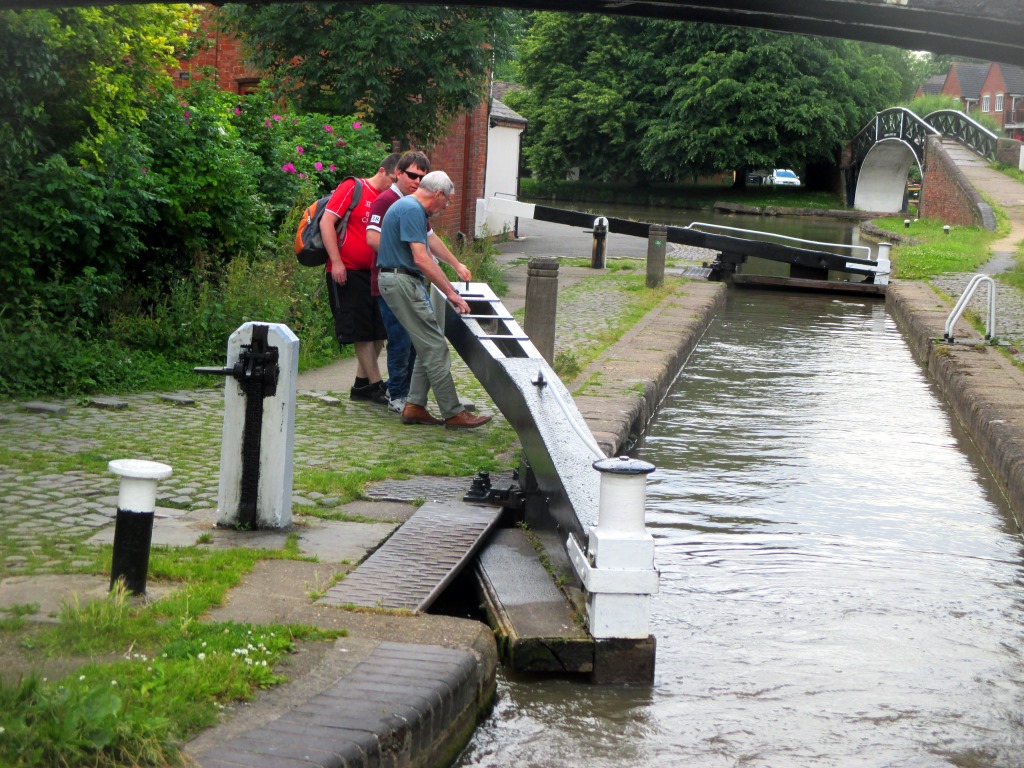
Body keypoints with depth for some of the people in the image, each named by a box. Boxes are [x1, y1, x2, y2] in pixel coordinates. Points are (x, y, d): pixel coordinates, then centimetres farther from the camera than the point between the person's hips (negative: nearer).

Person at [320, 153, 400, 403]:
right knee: (361, 331, -3)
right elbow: (326, 222, -11)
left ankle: (361, 383, 18)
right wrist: (336, 262, -17)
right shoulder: (352, 188, -6)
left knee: (378, 331, 7)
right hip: (347, 272, -7)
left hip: (373, 273, 7)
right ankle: (376, 385, 2)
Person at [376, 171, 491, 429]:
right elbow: (421, 259, -22)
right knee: (435, 347, -9)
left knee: (428, 347, 12)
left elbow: (425, 257, 24)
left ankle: (415, 406, 13)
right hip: (402, 281, -11)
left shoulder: (412, 208, 18)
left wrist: (450, 288, 22)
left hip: (405, 281, 11)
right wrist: (451, 293, -19)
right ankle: (453, 413, -7)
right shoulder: (411, 210, -15)